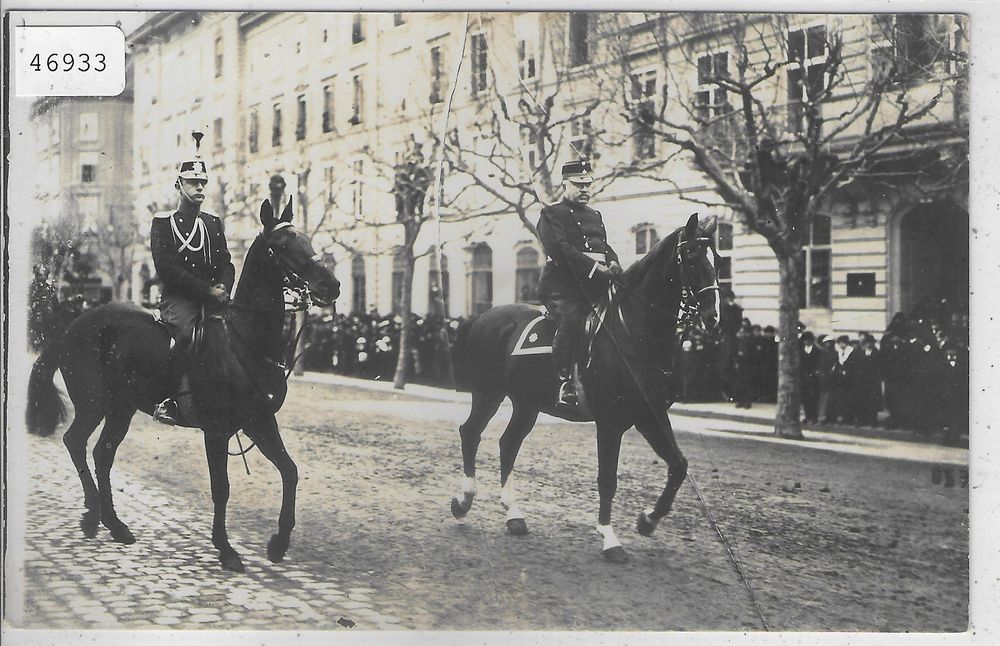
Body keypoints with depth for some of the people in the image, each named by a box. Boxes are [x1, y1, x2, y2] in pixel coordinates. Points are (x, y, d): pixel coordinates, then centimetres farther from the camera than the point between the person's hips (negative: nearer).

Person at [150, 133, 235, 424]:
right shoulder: (162, 223, 4)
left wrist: (223, 288, -10)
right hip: (177, 298, -5)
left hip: (212, 298, 5)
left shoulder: (214, 223, 21)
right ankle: (167, 399, -29)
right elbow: (167, 268, -8)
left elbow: (226, 264, 14)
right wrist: (208, 290, -16)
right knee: (186, 330, -34)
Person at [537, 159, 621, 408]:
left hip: (596, 284, 7)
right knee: (571, 318, -32)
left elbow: (606, 246, 22)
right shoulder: (551, 215, 6)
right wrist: (595, 267, -17)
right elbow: (561, 249, -9)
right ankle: (564, 381, -30)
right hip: (563, 285, -7)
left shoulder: (595, 215, 29)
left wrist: (613, 264, -2)